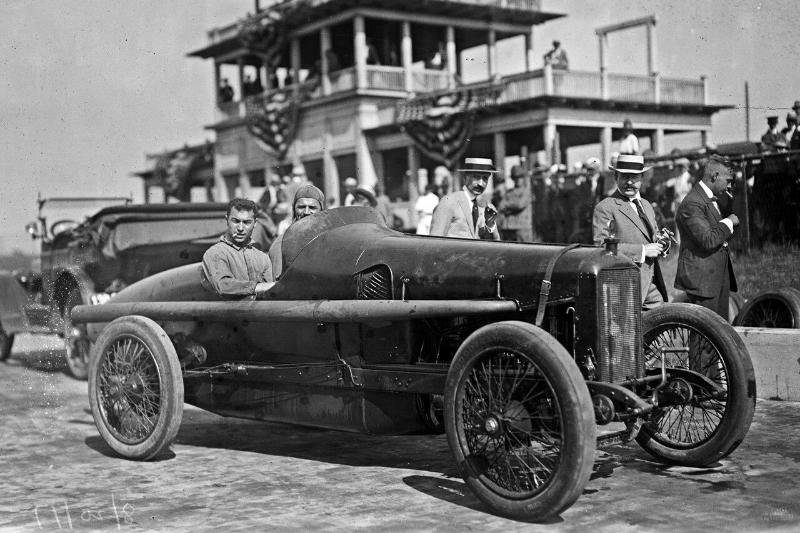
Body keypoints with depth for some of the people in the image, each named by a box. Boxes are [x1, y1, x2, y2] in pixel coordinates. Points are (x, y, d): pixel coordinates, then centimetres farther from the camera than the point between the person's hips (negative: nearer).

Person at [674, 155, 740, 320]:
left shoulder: (712, 200, 18)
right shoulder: (692, 203, -17)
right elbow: (708, 240, -24)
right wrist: (728, 222, -12)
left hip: (720, 278, 10)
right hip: (702, 280, -10)